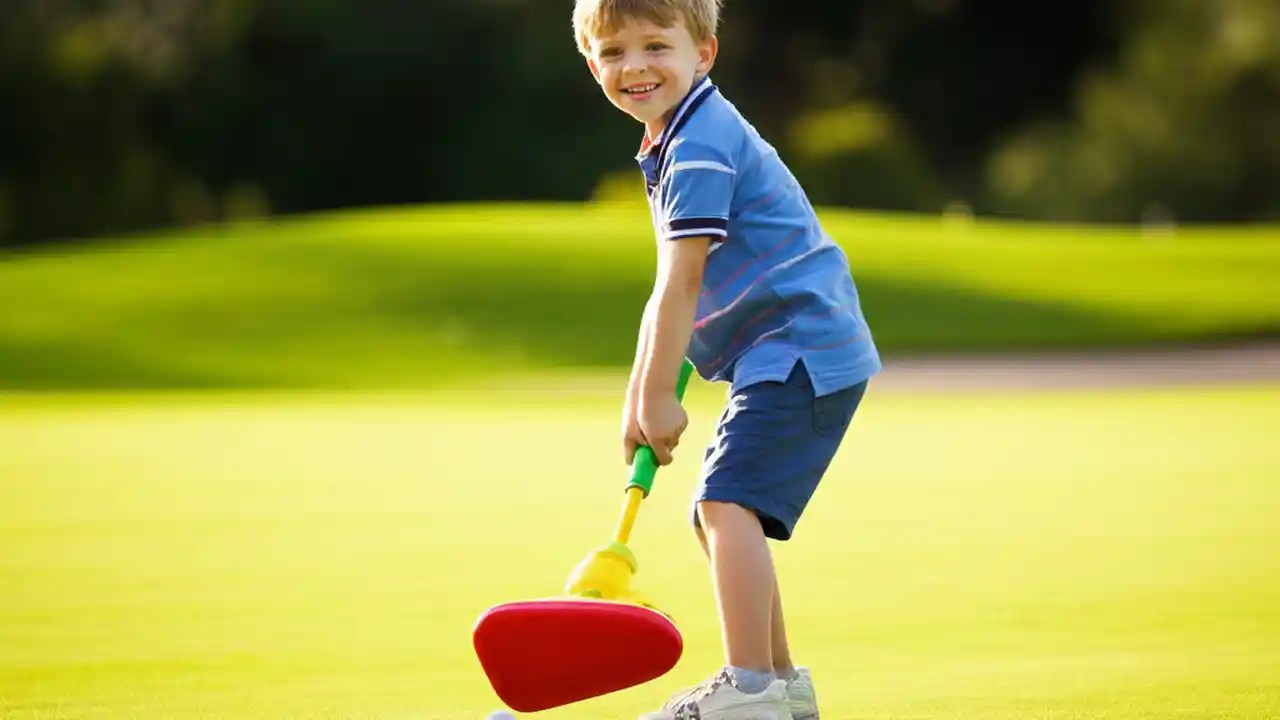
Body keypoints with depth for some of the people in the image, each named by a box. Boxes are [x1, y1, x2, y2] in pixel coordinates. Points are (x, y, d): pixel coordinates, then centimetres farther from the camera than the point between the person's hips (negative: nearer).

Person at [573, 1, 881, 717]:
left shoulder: (700, 146, -16)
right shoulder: (677, 141, 16)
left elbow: (680, 285, -18)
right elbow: (672, 291, 21)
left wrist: (658, 394, -13)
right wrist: (642, 390, 17)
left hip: (798, 352, -11)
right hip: (780, 359, 11)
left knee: (729, 501, -23)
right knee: (717, 516, 18)